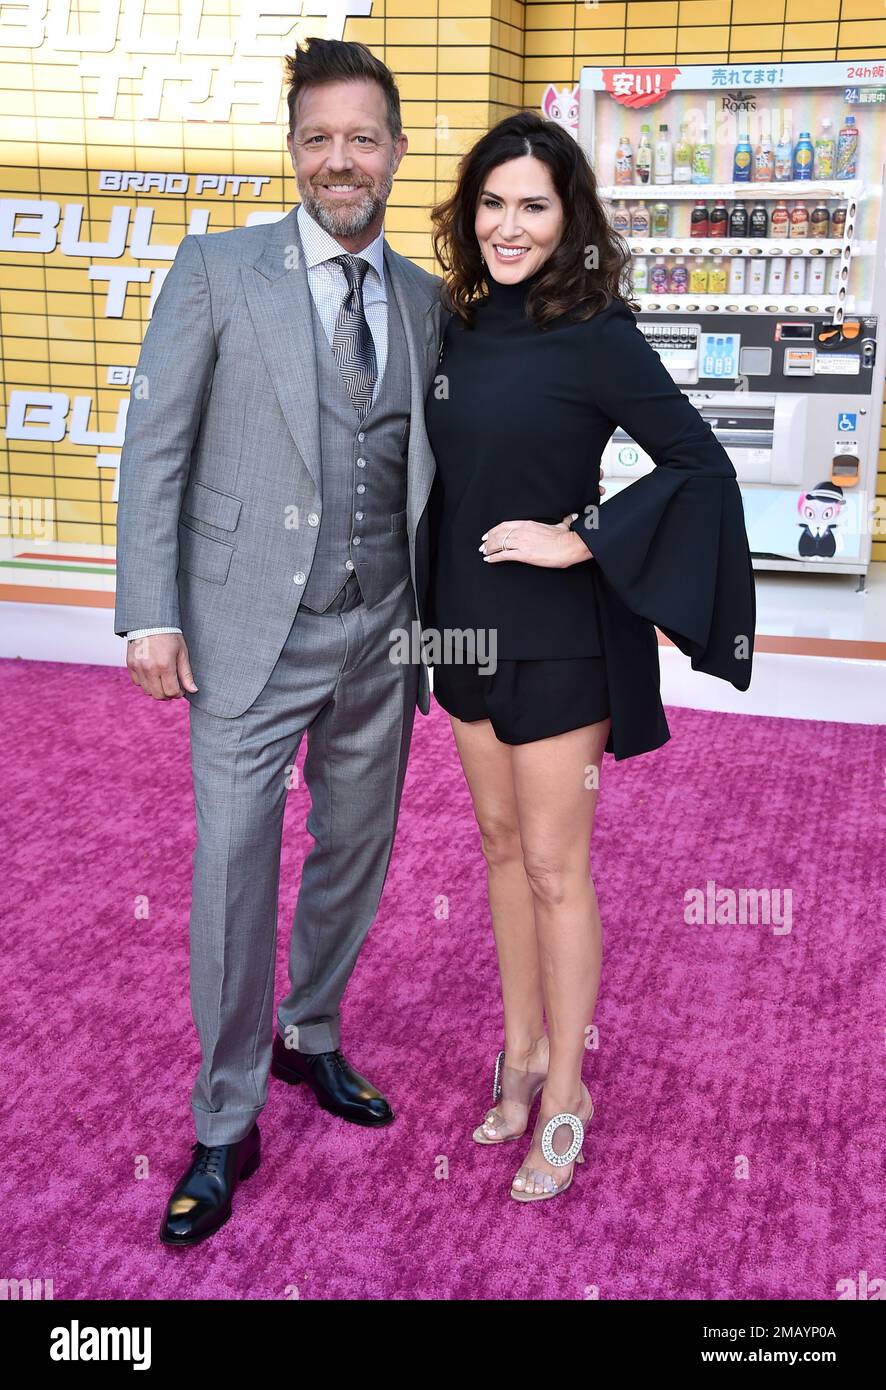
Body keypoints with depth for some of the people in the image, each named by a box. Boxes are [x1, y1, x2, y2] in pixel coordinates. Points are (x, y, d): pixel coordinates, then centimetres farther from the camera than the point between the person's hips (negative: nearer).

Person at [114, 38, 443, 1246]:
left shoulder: (427, 302, 8)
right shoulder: (216, 271, -2)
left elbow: (427, 470, 12)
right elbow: (156, 449, -4)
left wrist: (433, 613, 6)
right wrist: (151, 614, -10)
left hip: (381, 635, 4)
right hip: (254, 633, -4)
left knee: (355, 852, 15)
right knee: (234, 868, -1)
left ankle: (310, 1037, 40)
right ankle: (226, 1125, 16)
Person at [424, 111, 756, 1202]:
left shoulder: (594, 337, -14)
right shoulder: (459, 328, 5)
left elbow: (700, 464, -17)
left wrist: (583, 540, -19)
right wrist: (438, 605, 9)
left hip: (558, 638, -7)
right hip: (469, 625, 7)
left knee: (554, 867, 2)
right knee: (500, 841, 17)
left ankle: (564, 1092, 20)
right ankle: (522, 1046, 34)